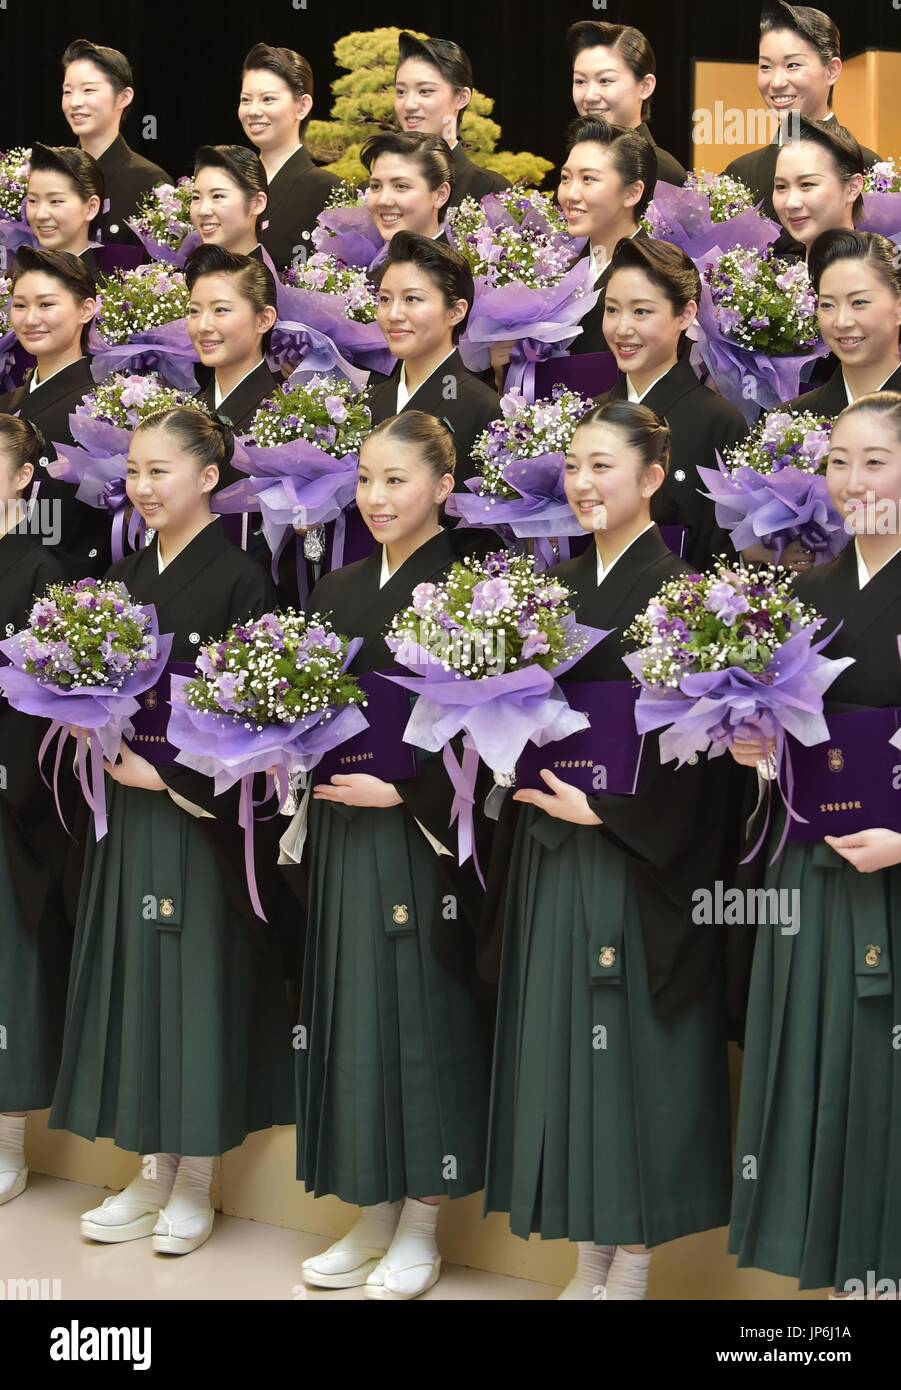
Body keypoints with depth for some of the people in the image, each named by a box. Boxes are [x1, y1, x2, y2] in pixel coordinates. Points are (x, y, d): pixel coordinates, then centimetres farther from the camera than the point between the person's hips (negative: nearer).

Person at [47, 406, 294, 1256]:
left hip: (201, 811, -6)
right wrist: (115, 754, -5)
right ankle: (152, 1171, 19)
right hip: (127, 806, 6)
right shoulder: (123, 577, 11)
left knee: (198, 974, -1)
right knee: (133, 973, 8)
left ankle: (194, 1185, 10)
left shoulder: (239, 579, -8)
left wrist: (172, 771, -16)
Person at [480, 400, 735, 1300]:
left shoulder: (678, 587, -9)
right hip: (547, 845, 7)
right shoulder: (558, 585, 12)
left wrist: (603, 808, -18)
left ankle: (630, 1265, 10)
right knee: (558, 1040, 8)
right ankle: (589, 1260, 18)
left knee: (629, 1042, -2)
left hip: (633, 850, -7)